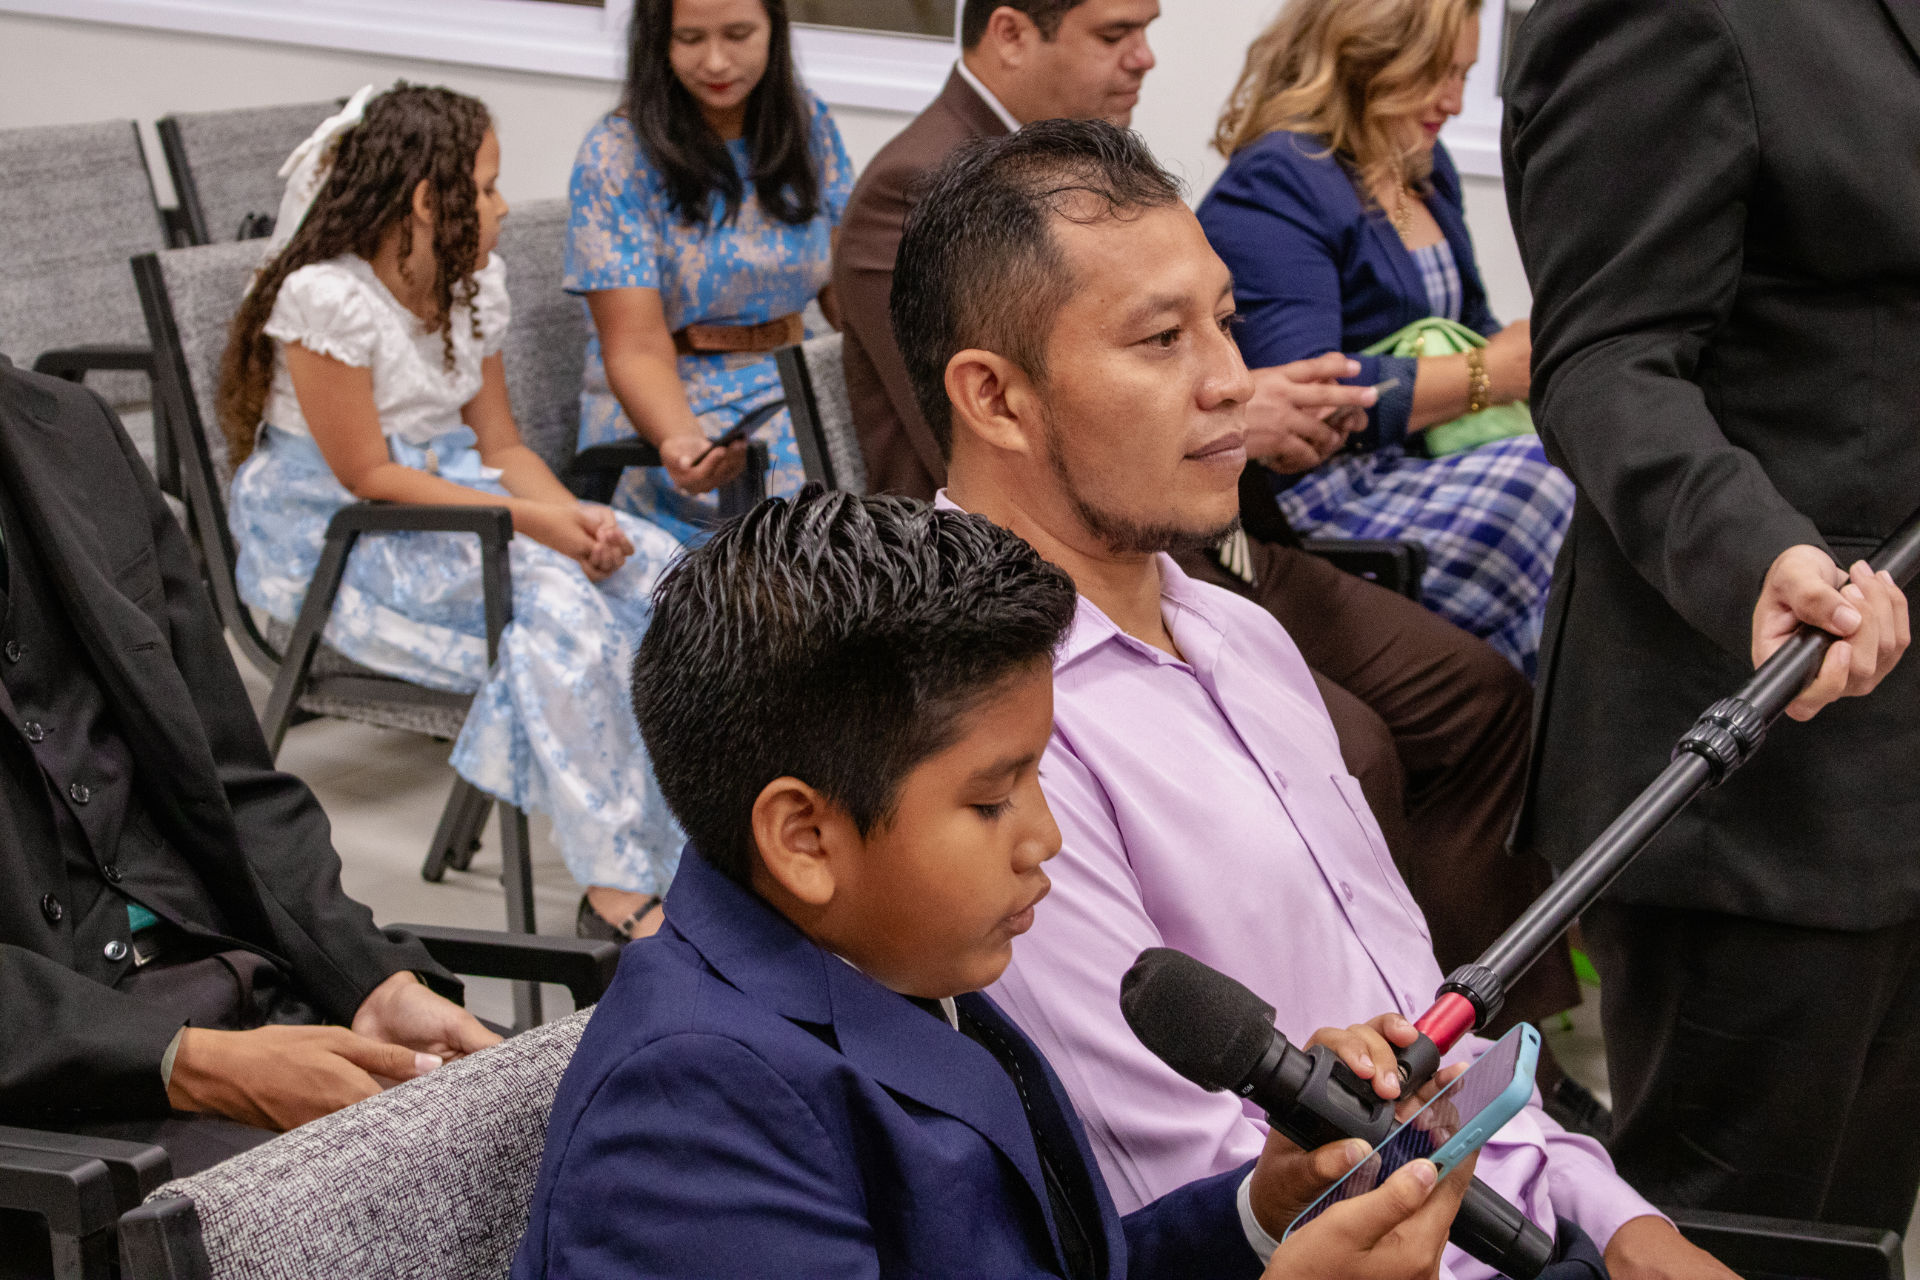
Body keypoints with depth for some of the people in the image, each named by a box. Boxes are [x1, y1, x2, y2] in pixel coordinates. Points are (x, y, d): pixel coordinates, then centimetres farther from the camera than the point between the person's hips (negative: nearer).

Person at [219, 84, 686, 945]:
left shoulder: (475, 284, 7)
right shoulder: (328, 298, -18)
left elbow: (499, 445, 10)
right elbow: (367, 476, -19)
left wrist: (575, 518, -11)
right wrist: (529, 521, -22)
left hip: (453, 496, 8)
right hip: (333, 539, -8)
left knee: (656, 567, -14)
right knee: (550, 598, -32)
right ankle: (617, 888, -30)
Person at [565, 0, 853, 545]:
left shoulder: (808, 126, 8)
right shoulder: (615, 157, -7)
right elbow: (638, 351, -13)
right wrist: (683, 442, -34)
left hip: (792, 391, 6)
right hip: (663, 413, -5)